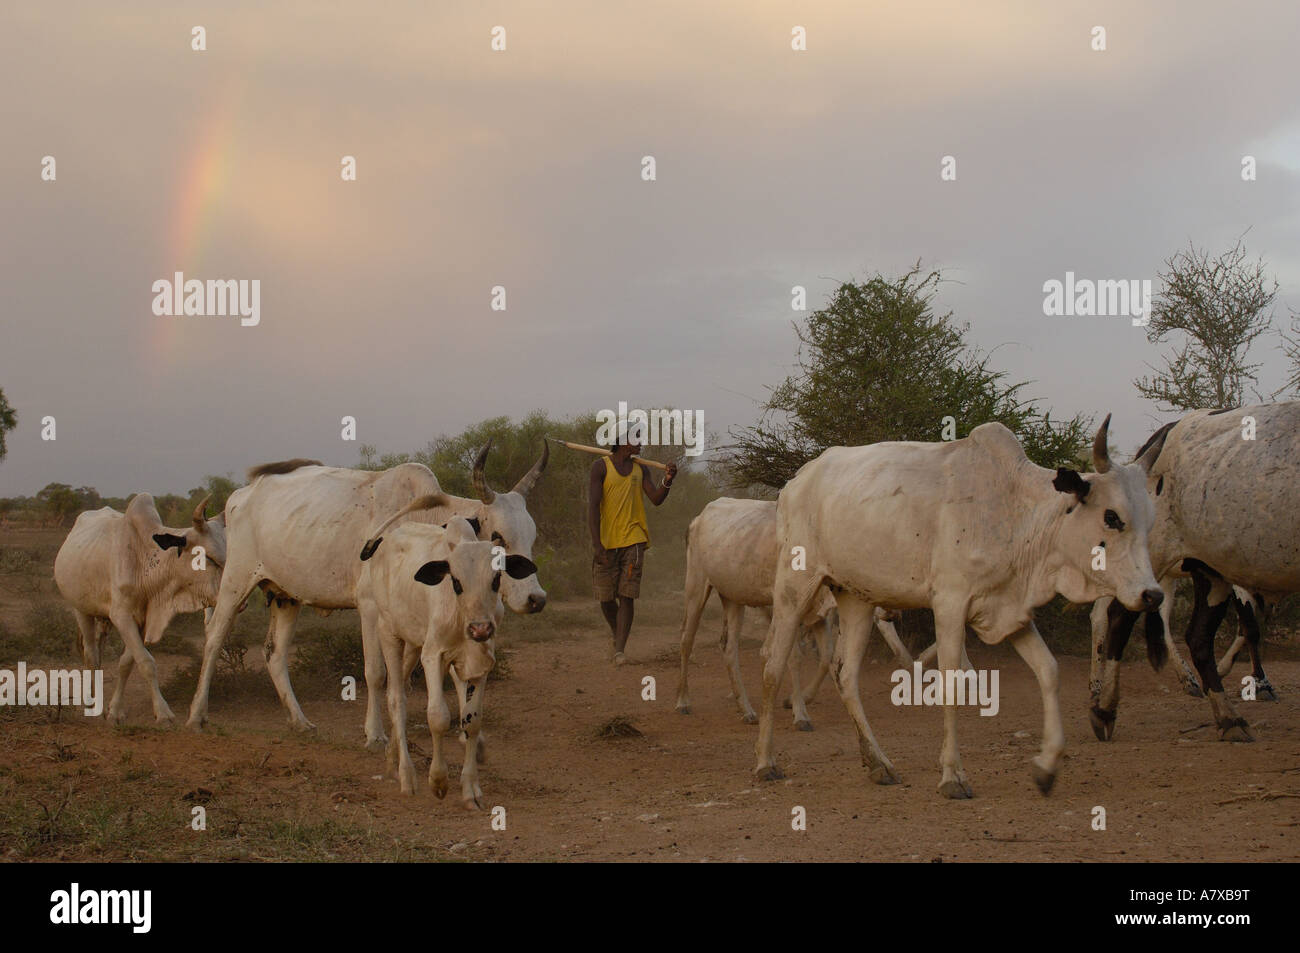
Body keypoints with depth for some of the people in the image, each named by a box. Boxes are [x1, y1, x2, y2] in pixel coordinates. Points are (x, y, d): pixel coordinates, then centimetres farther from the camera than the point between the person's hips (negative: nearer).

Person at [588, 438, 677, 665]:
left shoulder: (640, 469, 11)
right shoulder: (601, 467, -3)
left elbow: (656, 499, 5)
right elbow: (593, 506, -8)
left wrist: (667, 482, -16)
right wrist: (597, 544, -16)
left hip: (633, 540, 2)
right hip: (606, 542, -2)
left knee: (626, 597, -5)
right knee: (605, 597, 5)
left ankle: (620, 650, -6)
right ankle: (617, 633, 32)